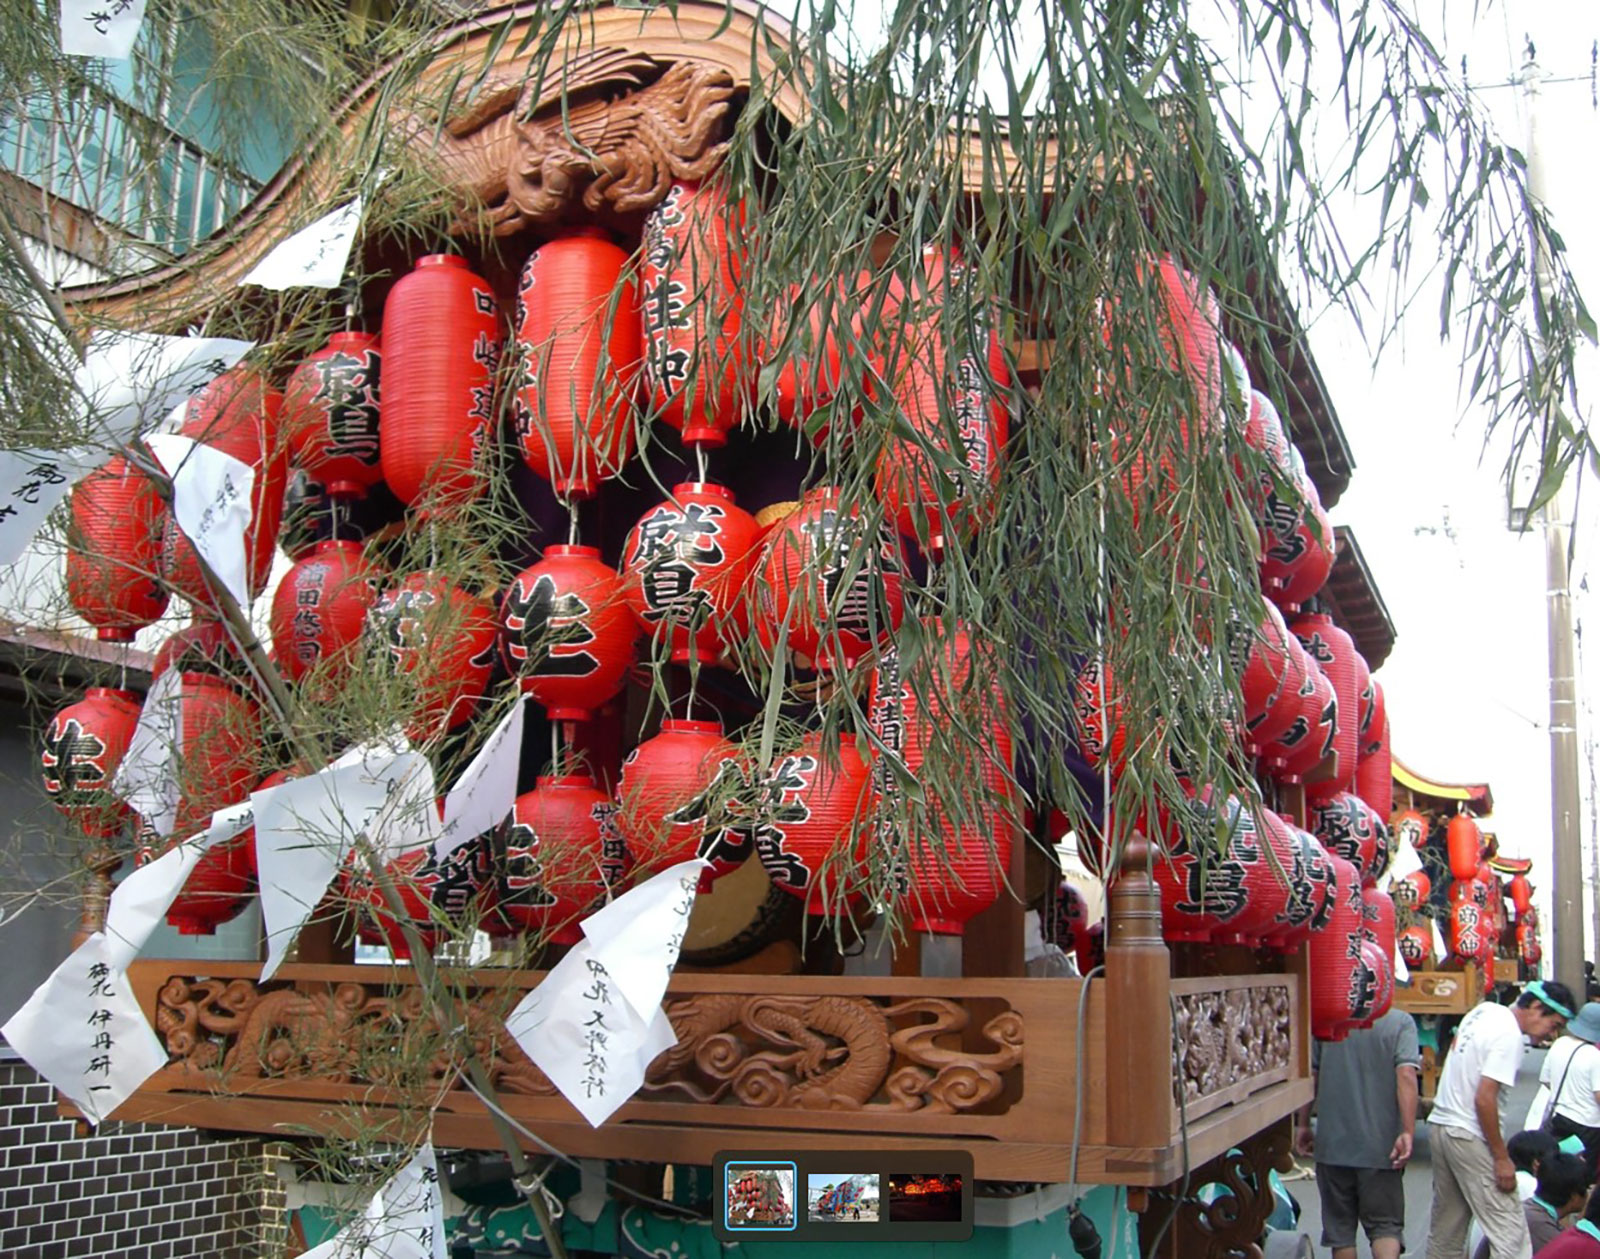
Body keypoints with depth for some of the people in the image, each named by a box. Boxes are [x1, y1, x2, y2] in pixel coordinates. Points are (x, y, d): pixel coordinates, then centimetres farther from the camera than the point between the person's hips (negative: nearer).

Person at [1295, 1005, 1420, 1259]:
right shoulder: (1401, 1022, -7)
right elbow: (1406, 1076, -19)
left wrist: (1303, 1125, 17)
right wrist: (1408, 1132, -21)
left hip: (1333, 1143, 2)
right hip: (1380, 1146, -1)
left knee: (1340, 1227, 13)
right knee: (1385, 1225, 8)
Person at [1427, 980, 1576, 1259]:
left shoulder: (1485, 1010, 9)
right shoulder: (1509, 1036, -18)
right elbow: (1484, 1100, -22)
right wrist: (1501, 1158, -15)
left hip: (1441, 1122, 9)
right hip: (1469, 1136, -9)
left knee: (1445, 1228, 16)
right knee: (1510, 1231, -8)